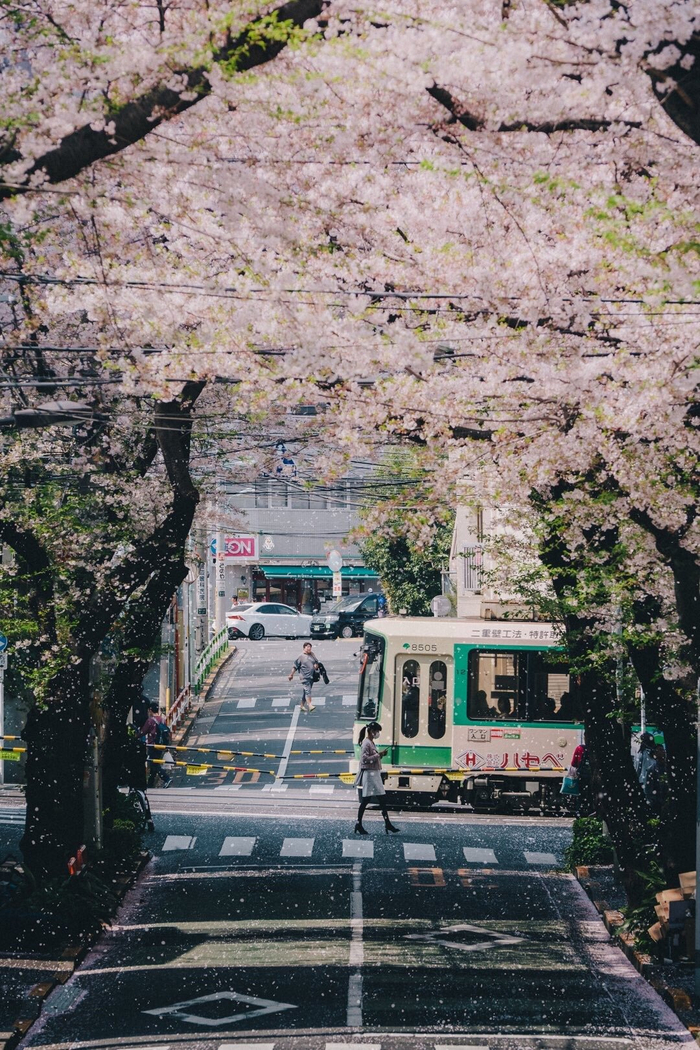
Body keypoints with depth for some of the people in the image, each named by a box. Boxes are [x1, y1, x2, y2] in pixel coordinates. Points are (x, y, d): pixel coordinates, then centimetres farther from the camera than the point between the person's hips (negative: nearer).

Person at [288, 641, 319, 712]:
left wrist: (316, 665, 1)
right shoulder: (301, 657, -5)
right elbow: (295, 666, -3)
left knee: (305, 692, 13)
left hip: (312, 676, 6)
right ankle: (310, 705, -22)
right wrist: (291, 675, -3)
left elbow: (316, 662, 24)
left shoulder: (312, 654, 11)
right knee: (307, 690, -15)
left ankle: (302, 705, 23)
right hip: (305, 676, -6)